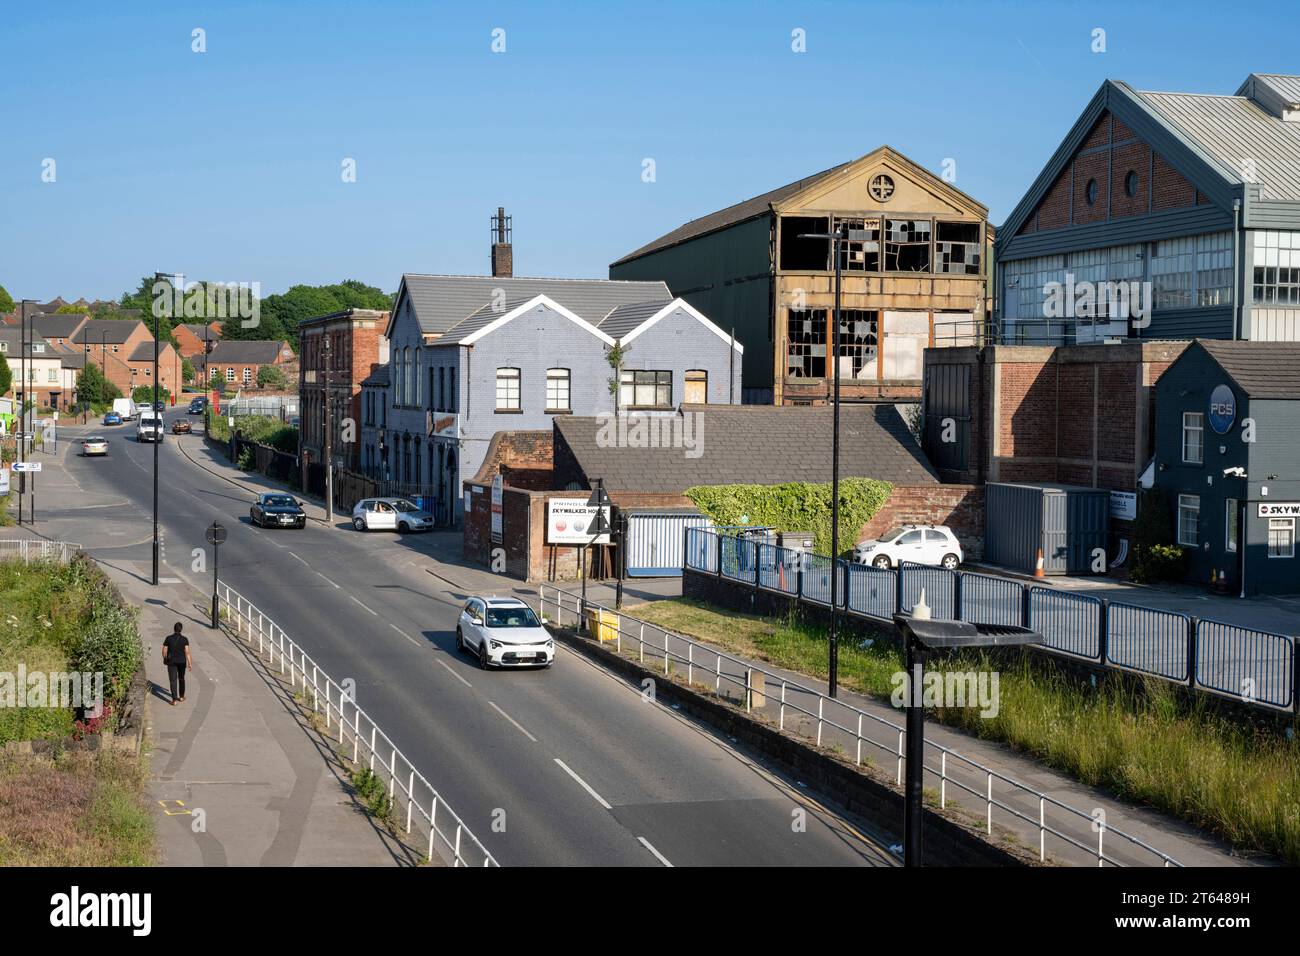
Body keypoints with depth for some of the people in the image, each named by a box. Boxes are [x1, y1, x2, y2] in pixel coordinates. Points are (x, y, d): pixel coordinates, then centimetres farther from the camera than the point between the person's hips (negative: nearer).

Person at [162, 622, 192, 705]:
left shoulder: (168, 638, -8)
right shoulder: (184, 639, -9)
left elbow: (164, 650, -3)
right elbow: (187, 651, -14)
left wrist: (164, 659, 16)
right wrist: (189, 663, -12)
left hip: (171, 662, -1)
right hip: (182, 661, 1)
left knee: (173, 680, -1)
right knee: (181, 678, 22)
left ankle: (174, 700, -8)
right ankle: (181, 696, 33)